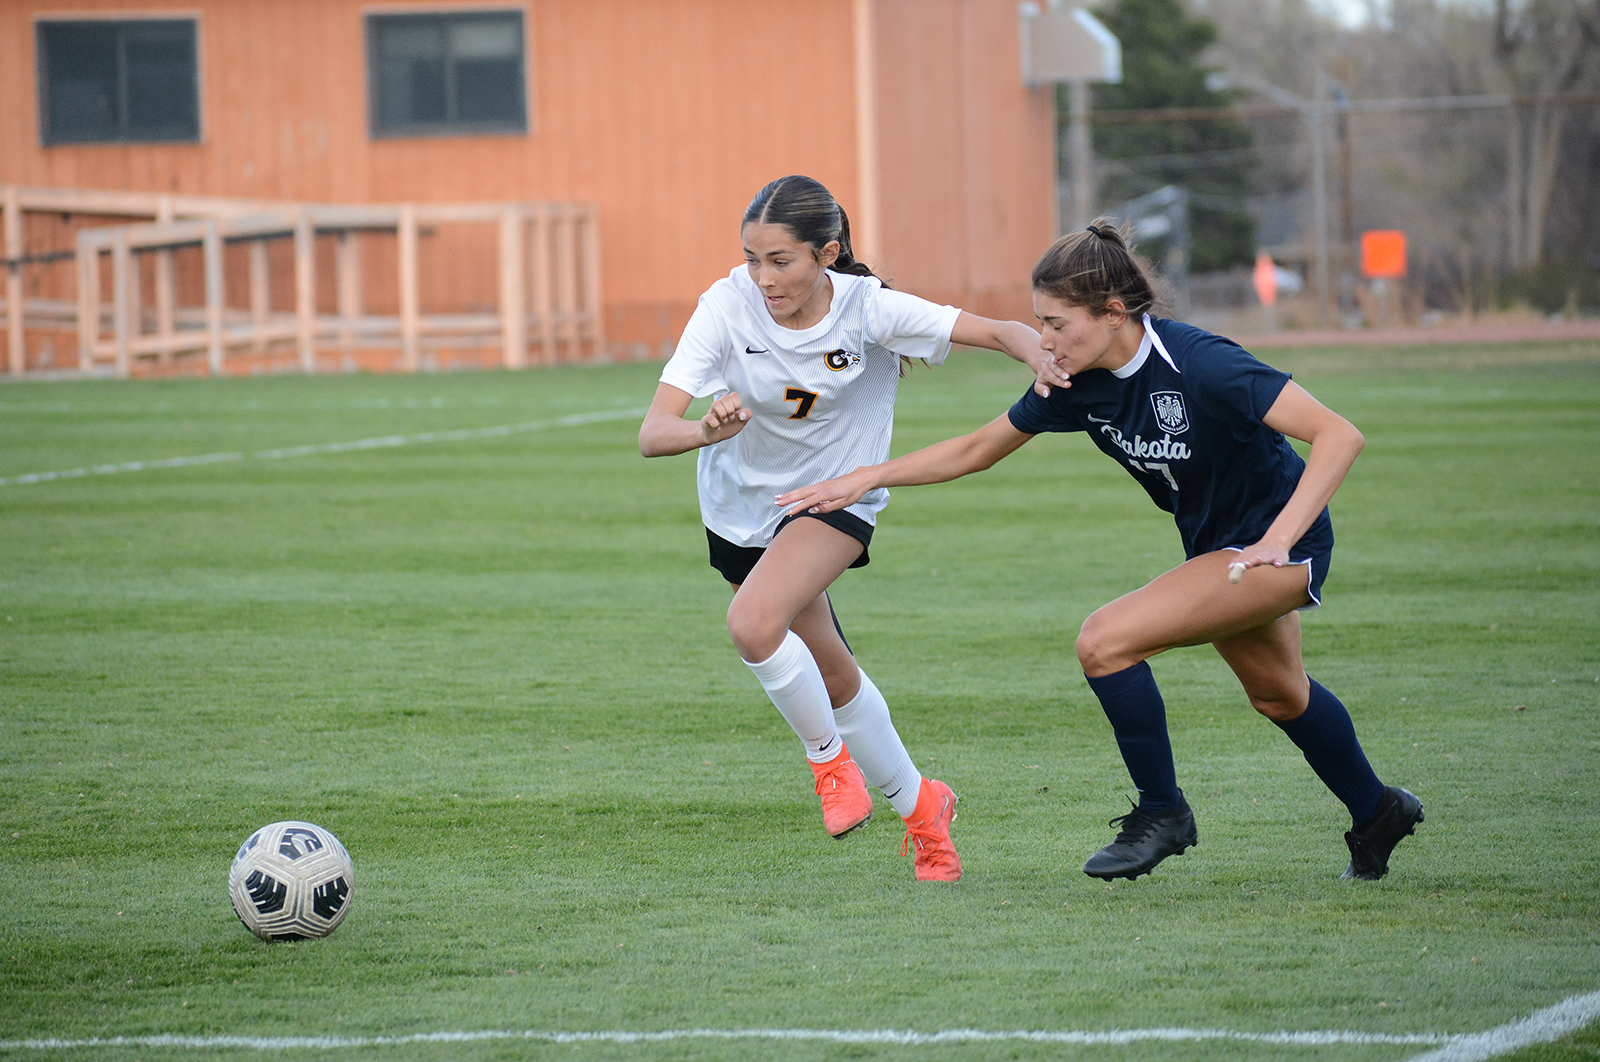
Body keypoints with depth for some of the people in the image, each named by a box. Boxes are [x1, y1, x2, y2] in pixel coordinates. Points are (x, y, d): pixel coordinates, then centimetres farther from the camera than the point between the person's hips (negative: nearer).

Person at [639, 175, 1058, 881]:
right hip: (740, 501, 3)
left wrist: (1043, 359, -42)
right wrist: (708, 431, -51)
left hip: (835, 496, -3)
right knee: (828, 672, 14)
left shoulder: (867, 309, -24)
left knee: (754, 622, -29)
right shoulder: (728, 306, -23)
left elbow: (1001, 332, -20)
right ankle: (919, 806, 35)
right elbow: (652, 434, -29)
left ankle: (831, 757, -4)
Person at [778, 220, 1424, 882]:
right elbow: (977, 449, 5)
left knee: (1105, 641, -20)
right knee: (1278, 695, 29)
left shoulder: (1198, 363, -31)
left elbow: (1339, 436, -33)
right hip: (1216, 546, 9)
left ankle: (1161, 814, -3)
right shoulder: (1074, 383, -10)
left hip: (1282, 544, -9)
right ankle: (1376, 814, 52)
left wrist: (1278, 539, -38)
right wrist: (866, 478, -3)